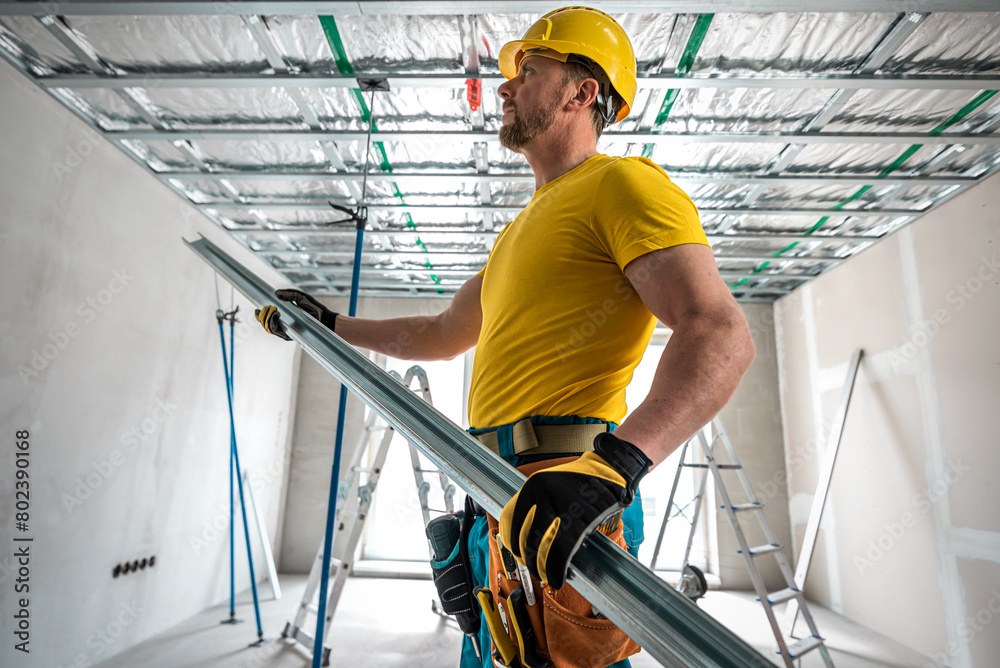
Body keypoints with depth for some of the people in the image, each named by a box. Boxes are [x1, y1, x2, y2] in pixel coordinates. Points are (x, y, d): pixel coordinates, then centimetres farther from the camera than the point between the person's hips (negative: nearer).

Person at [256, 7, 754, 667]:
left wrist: (615, 463, -35)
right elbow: (444, 334, 30)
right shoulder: (525, 228, 25)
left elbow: (721, 334, -20)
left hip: (563, 509, -9)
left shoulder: (620, 183, -5)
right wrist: (331, 324, 31)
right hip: (509, 496, 9)